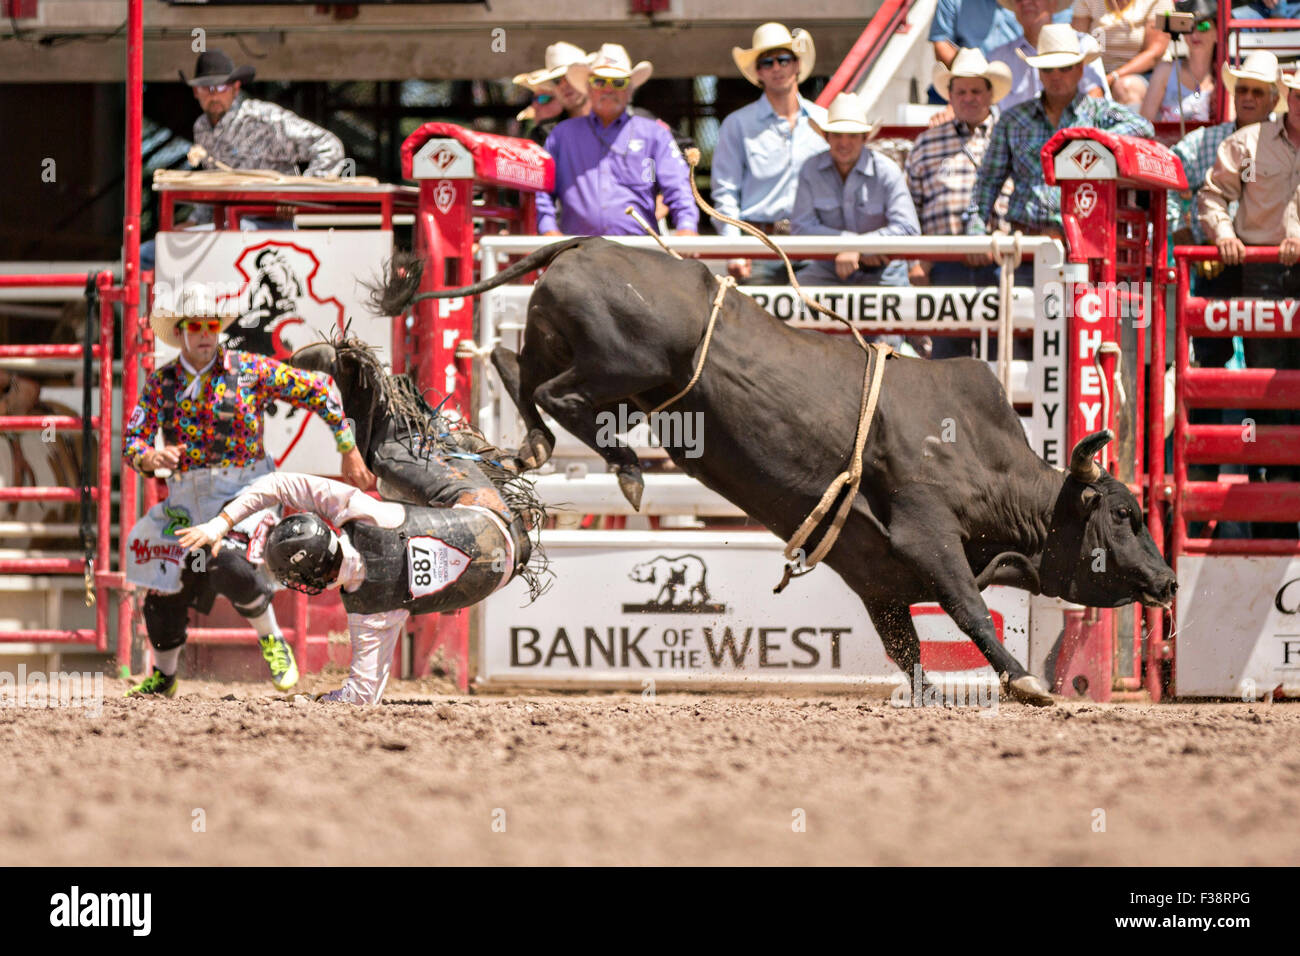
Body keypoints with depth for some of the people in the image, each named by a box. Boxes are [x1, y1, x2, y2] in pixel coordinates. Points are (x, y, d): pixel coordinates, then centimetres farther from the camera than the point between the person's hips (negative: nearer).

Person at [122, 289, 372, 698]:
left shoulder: (250, 370, -2)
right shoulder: (161, 381, 5)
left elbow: (319, 391, 3)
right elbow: (132, 442, 0)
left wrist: (349, 452, 1)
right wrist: (151, 457, -25)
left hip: (242, 493, -4)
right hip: (186, 501, 4)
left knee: (230, 566, -30)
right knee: (165, 589, 5)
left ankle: (272, 640, -4)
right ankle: (164, 675, 29)